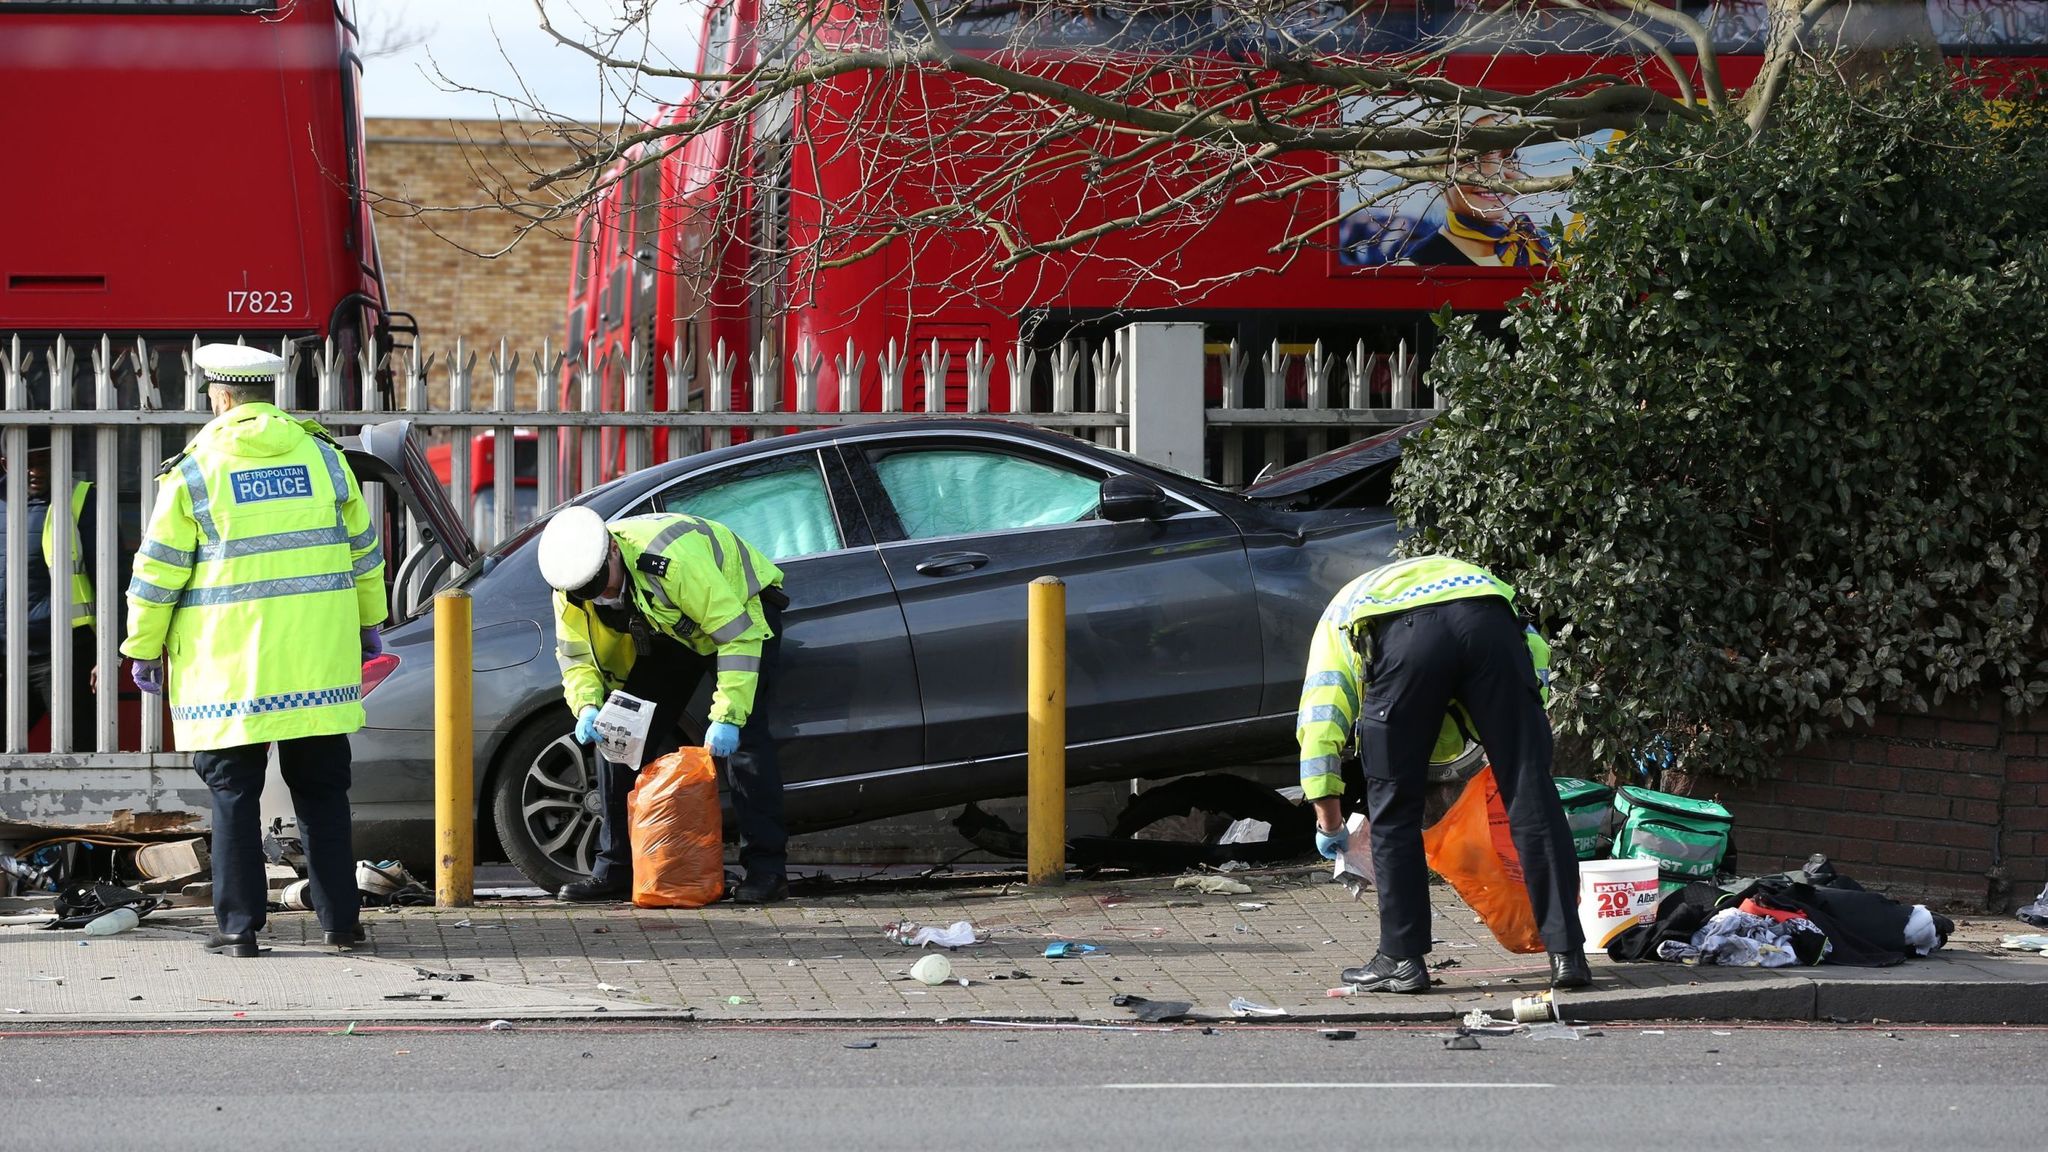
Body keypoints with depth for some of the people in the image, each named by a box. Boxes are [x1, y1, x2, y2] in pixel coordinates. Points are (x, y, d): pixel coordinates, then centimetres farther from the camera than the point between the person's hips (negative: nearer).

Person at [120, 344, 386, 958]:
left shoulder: (196, 469, -4)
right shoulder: (322, 455, 6)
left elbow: (159, 569, -2)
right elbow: (361, 549, 16)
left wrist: (144, 649, 7)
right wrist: (368, 624, 29)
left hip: (228, 666, -3)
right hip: (316, 664, 3)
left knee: (233, 793, 3)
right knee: (321, 793, 10)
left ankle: (239, 925, 1)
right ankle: (341, 919, 11)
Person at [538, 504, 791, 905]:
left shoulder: (674, 560, -41)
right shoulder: (571, 588, -21)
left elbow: (738, 636, -37)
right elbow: (576, 655, -9)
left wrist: (727, 716, -41)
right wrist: (586, 706, -30)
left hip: (741, 612, -7)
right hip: (672, 632, 7)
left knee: (744, 737, -22)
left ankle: (766, 871, -19)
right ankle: (614, 869, 6)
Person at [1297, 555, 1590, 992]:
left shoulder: (1339, 616, 39)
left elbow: (1318, 721, 28)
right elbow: (1535, 653, 30)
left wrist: (1328, 820, 33)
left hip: (1403, 640, -2)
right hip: (1489, 622, 2)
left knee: (1393, 807, 13)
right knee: (1531, 794, 6)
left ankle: (1402, 959, 17)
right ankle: (1567, 954, 4)